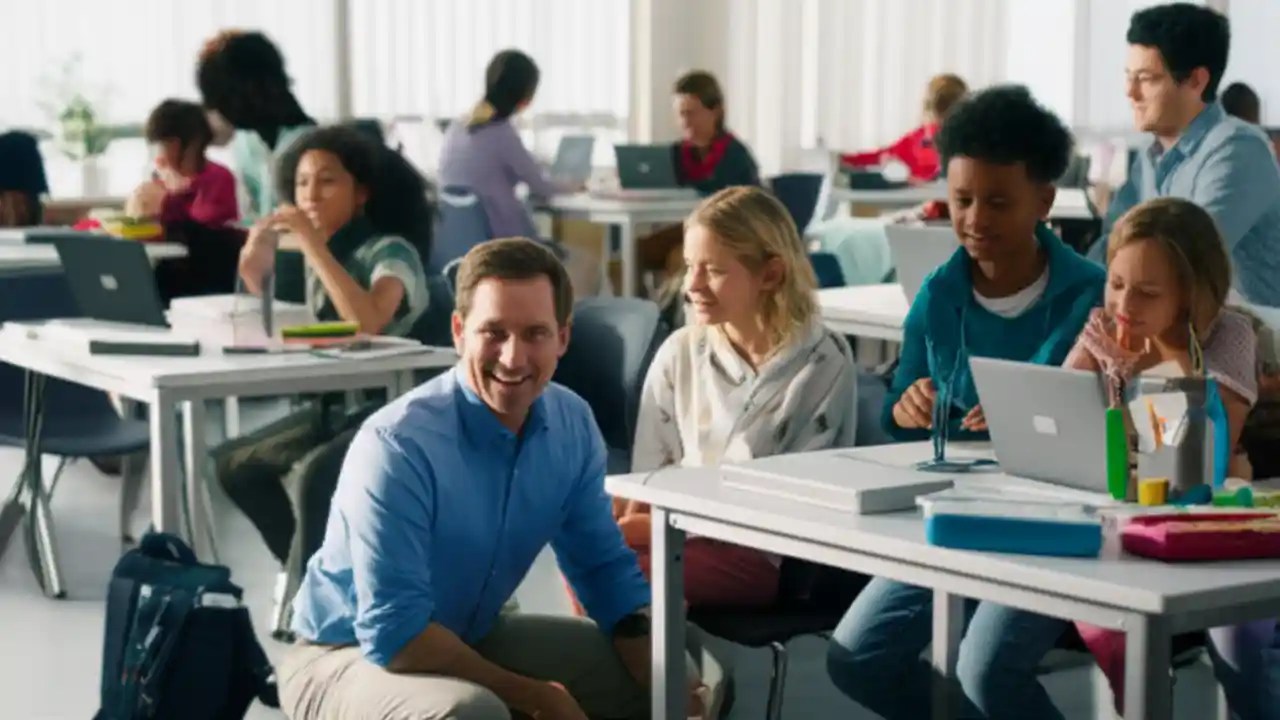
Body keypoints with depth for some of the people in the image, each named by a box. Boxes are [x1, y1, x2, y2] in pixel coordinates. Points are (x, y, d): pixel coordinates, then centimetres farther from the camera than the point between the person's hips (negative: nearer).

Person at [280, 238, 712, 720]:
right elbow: (393, 635, -29)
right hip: (350, 659, -7)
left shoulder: (572, 424, -7)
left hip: (471, 641, 7)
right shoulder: (397, 446, -28)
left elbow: (605, 568, 5)